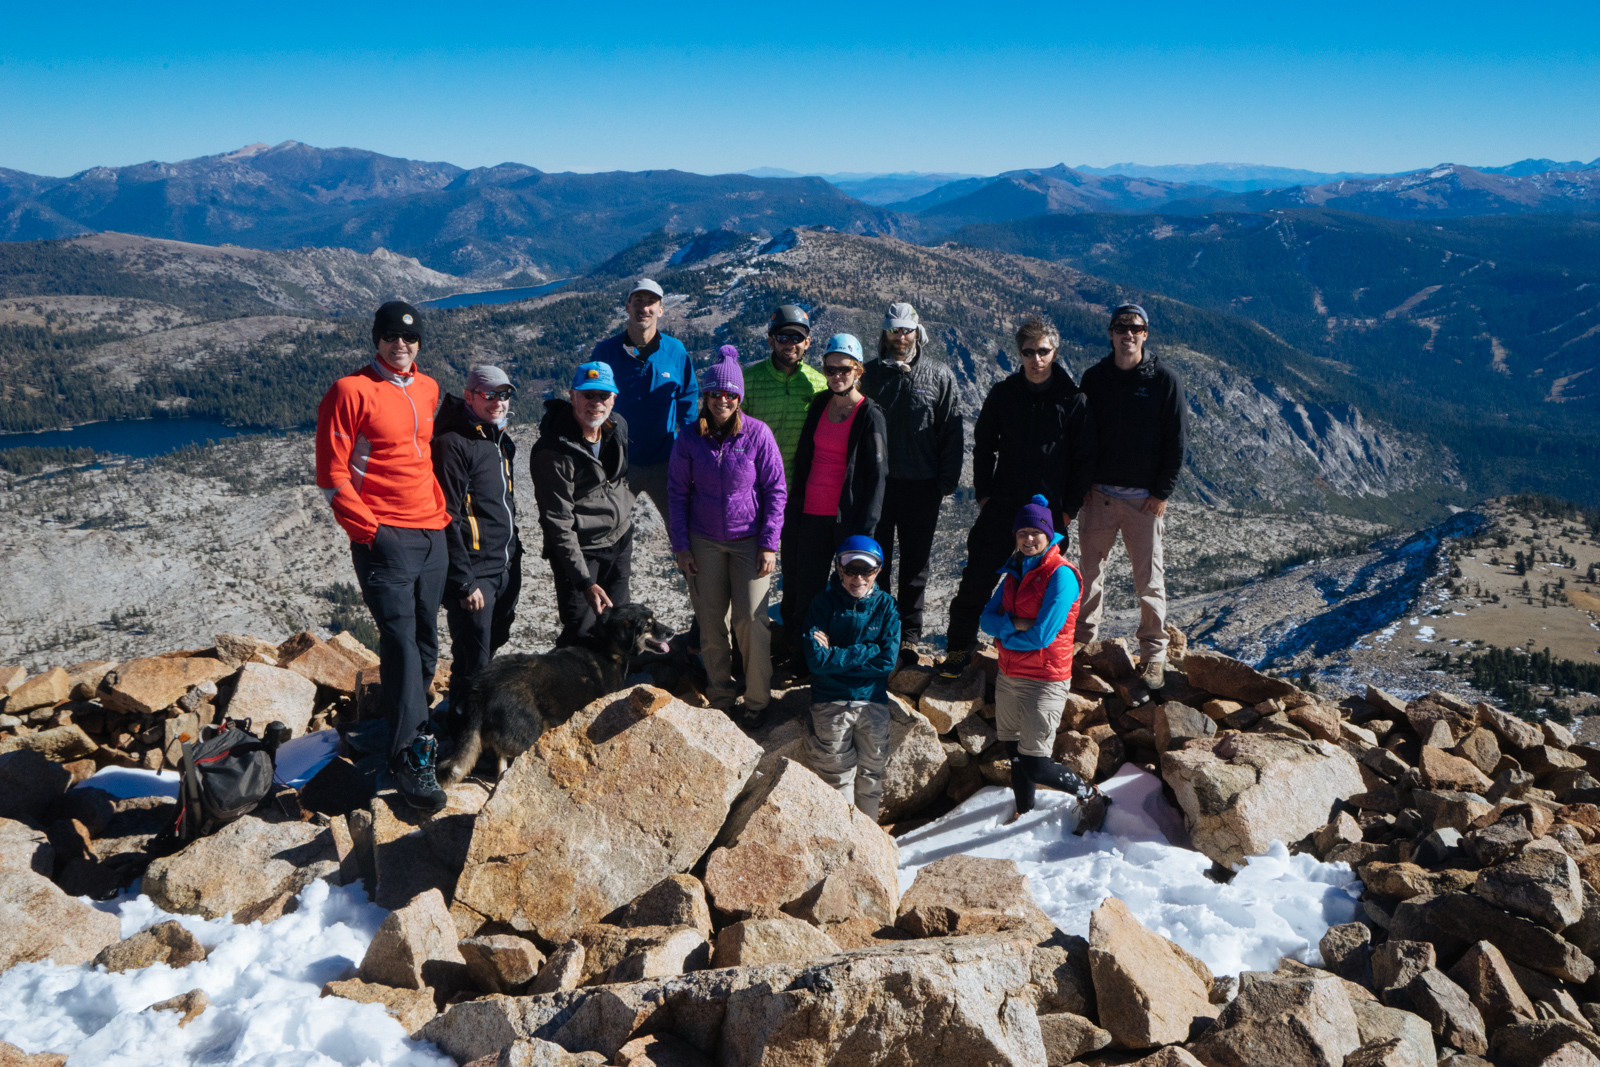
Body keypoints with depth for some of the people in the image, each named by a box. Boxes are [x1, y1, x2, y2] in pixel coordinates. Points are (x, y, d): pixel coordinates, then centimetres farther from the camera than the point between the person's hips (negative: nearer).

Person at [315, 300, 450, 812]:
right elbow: (332, 473, -7)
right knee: (400, 640, -10)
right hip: (384, 539, -6)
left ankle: (412, 728, 28)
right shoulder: (350, 391, -6)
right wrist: (367, 529, -11)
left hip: (432, 534, 7)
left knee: (426, 641, 12)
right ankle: (410, 755, -5)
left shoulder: (428, 389, 14)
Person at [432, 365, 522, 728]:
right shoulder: (453, 445, -15)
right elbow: (448, 519, -18)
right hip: (474, 573, -9)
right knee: (473, 662, -2)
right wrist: (464, 582, -19)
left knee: (492, 648, 20)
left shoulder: (500, 441, 13)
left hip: (505, 570, 9)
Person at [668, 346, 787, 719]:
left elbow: (775, 490, -4)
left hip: (749, 541, -2)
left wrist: (769, 545, -8)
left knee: (751, 621, -4)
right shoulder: (689, 439, -3)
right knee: (711, 623, 6)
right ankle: (719, 697, 22)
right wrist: (681, 545, 0)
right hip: (704, 543, 2)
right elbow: (677, 493, 5)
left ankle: (757, 699, 12)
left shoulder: (757, 433, -8)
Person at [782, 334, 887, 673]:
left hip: (847, 516, -5)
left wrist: (865, 527, -14)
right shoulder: (820, 404, 9)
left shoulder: (870, 415, -7)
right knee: (807, 587, 7)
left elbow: (877, 474, -8)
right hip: (812, 513, 5)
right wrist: (794, 509, 11)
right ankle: (803, 656, 21)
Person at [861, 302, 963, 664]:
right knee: (875, 561, 6)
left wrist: (948, 481, -2)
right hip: (877, 481, 1)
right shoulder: (872, 373, 3)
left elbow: (951, 432, 3)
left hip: (921, 484, 0)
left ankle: (908, 636, 19)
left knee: (915, 564, 9)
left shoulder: (939, 375, 1)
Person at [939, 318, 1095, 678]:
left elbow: (1084, 459, 0)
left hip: (1050, 512, -1)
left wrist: (1069, 508, -4)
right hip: (1001, 507, 1)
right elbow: (984, 446, 11)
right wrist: (984, 493, 3)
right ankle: (958, 650, 14)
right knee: (977, 580, 1)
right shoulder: (1003, 394, 3)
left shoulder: (1073, 400, -3)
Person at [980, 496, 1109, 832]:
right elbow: (987, 618, 2)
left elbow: (1041, 636, -21)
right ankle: (1023, 813, 39)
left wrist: (1004, 636, -6)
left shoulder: (1061, 575, -16)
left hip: (1045, 681, -7)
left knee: (1035, 766, -6)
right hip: (1009, 675, 7)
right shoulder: (1016, 570, 9)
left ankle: (1091, 797, 18)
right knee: (1014, 753, 18)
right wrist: (1013, 623, -17)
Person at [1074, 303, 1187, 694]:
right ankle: (1082, 644, 22)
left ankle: (1154, 654, 12)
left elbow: (1177, 440, -2)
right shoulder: (1094, 378, 5)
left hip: (1144, 497, -2)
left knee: (1149, 578, 1)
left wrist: (1163, 492, -7)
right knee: (1090, 571, 8)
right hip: (1097, 495, 3)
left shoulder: (1164, 380, -2)